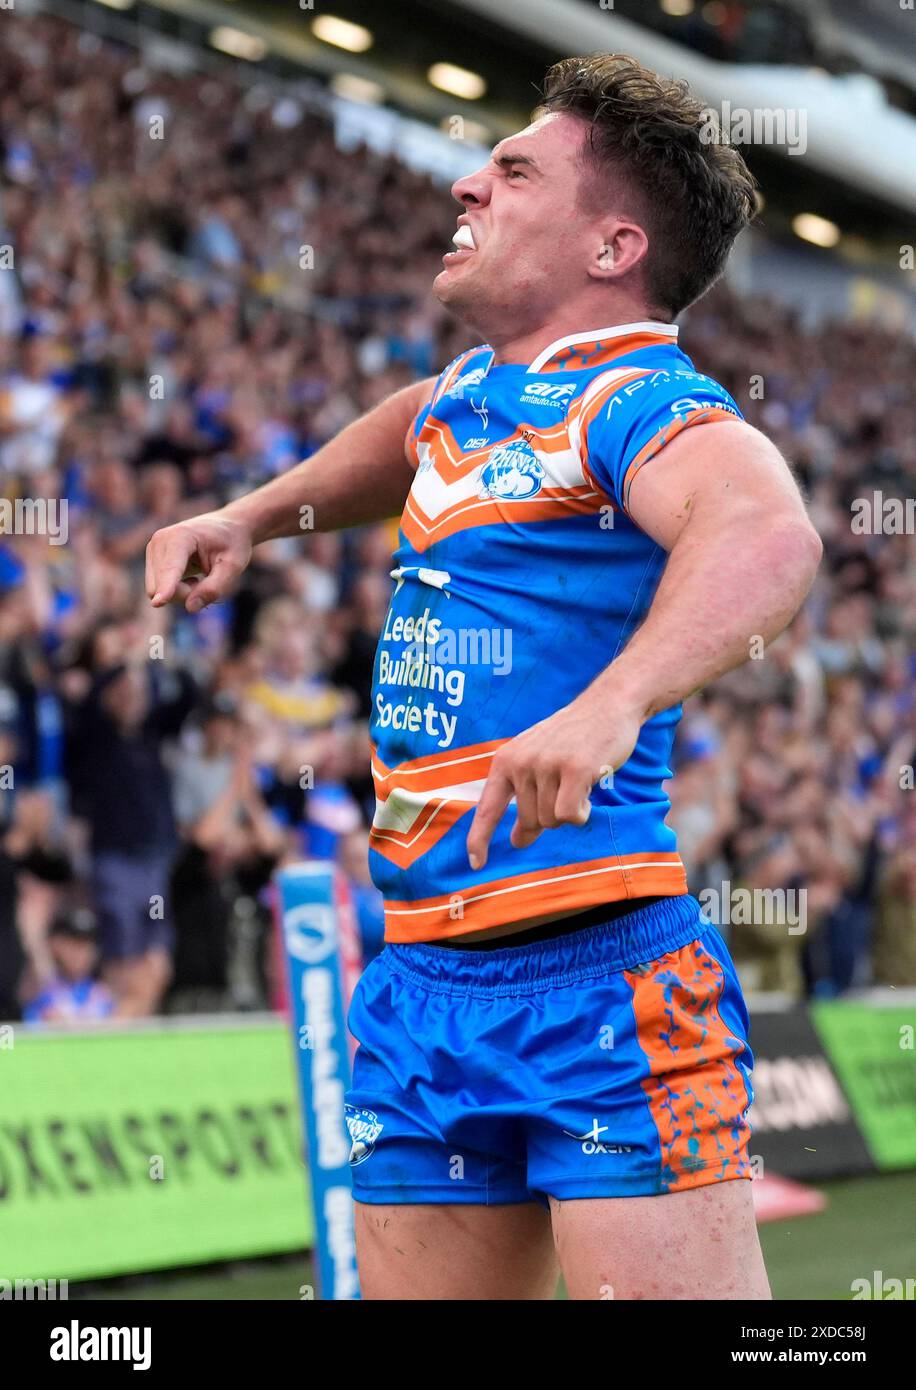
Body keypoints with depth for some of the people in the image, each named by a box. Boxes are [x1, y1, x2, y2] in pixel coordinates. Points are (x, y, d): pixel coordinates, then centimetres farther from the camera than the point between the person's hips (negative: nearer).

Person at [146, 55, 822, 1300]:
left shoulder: (637, 399, -10)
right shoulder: (470, 392, 17)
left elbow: (768, 535, -32)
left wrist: (610, 703, -48)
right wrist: (247, 518, 28)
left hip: (602, 972, -8)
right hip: (420, 977, 9)